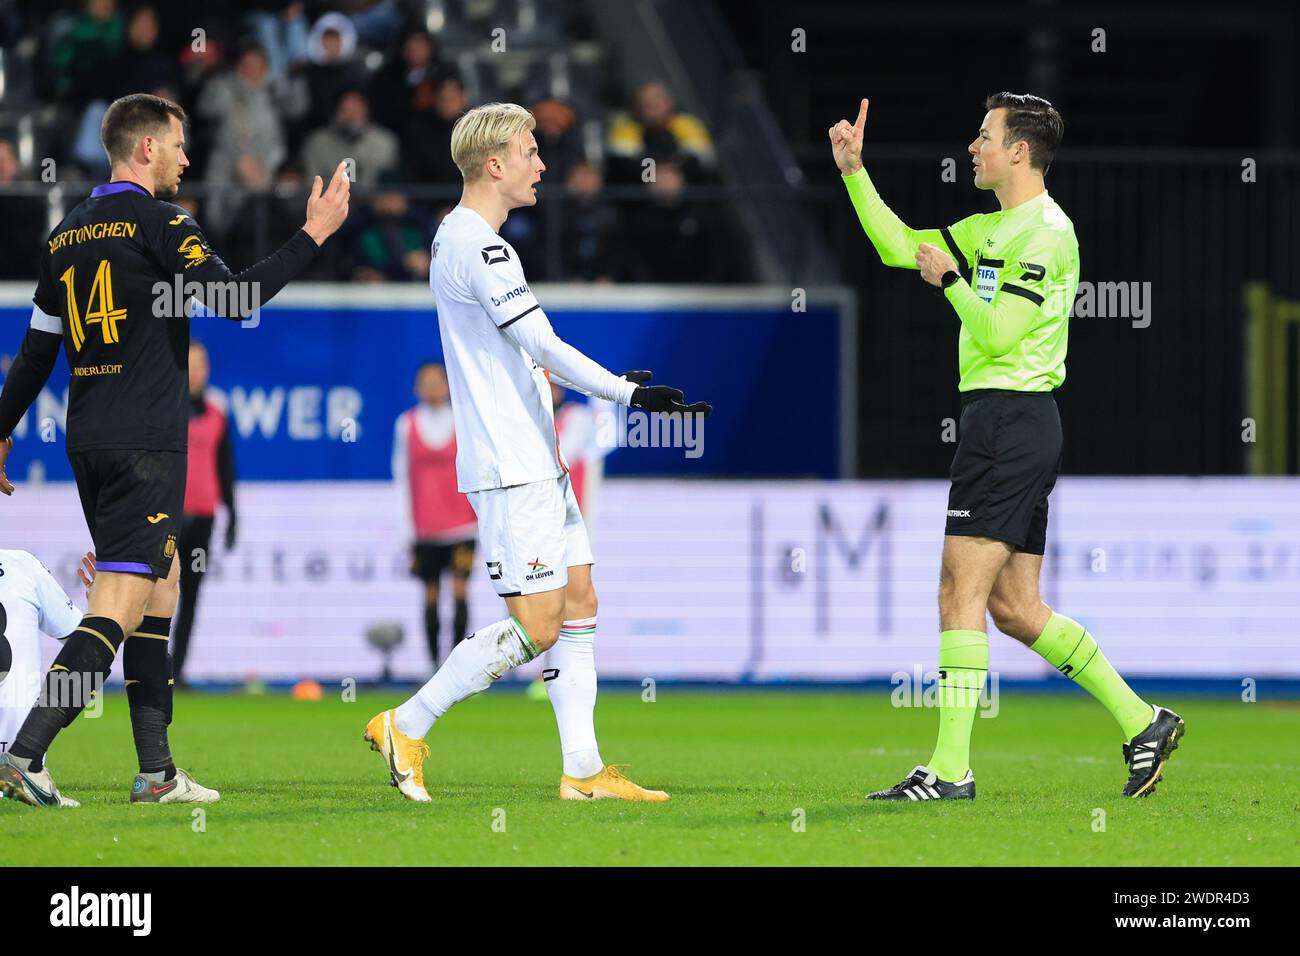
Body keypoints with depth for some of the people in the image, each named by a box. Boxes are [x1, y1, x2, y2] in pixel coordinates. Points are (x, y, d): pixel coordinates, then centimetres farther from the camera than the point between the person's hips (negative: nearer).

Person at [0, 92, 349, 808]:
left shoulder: (66, 236, 13)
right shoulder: (158, 223, -9)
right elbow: (235, 298, -16)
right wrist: (313, 235, -8)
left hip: (87, 439, 8)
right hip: (145, 440, -8)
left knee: (160, 583, 16)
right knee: (120, 605, -10)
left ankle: (156, 772, 13)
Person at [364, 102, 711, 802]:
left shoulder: (459, 236, 16)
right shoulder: (476, 244, -16)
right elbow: (543, 347, -20)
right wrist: (631, 394, -17)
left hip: (536, 465, 10)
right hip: (510, 469, -10)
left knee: (578, 604, 7)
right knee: (537, 626, -9)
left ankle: (583, 769, 7)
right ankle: (406, 727, 0)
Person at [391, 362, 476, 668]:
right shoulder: (406, 424, 4)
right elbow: (401, 475, 7)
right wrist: (407, 527, 3)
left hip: (462, 526, -1)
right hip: (425, 527, 1)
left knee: (460, 591, -10)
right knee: (431, 596, 2)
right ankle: (434, 662, 8)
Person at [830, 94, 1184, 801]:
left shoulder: (1044, 232, -12)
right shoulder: (994, 229, 18)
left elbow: (996, 332, -18)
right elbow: (899, 247, 23)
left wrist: (949, 279, -6)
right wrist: (853, 170, 19)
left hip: (1009, 420, -10)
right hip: (1008, 421, 10)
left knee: (960, 592, -10)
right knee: (1013, 608, 9)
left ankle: (951, 769, -10)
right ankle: (1142, 722, 13)